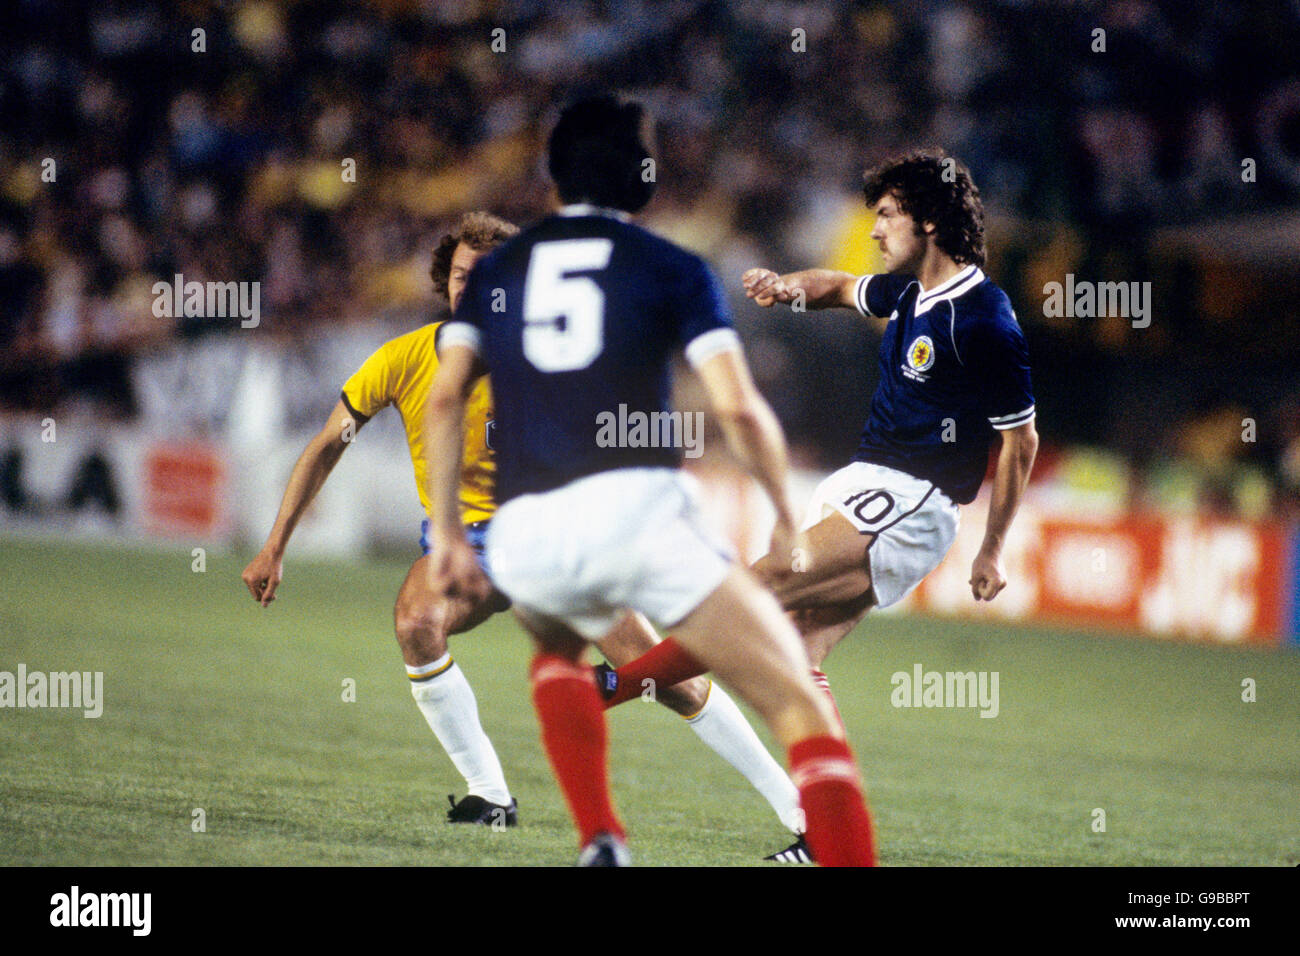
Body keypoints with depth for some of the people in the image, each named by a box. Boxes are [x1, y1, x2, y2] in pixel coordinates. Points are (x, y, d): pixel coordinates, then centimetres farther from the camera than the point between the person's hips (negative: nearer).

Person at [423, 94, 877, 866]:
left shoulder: (496, 272, 20)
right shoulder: (671, 269, 11)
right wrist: (787, 514, 13)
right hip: (638, 506, -4)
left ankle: (601, 843, 18)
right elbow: (738, 406, 1)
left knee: (557, 649, 38)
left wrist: (447, 531, 13)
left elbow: (445, 398, 9)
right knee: (806, 715, -4)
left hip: (526, 537, 4)